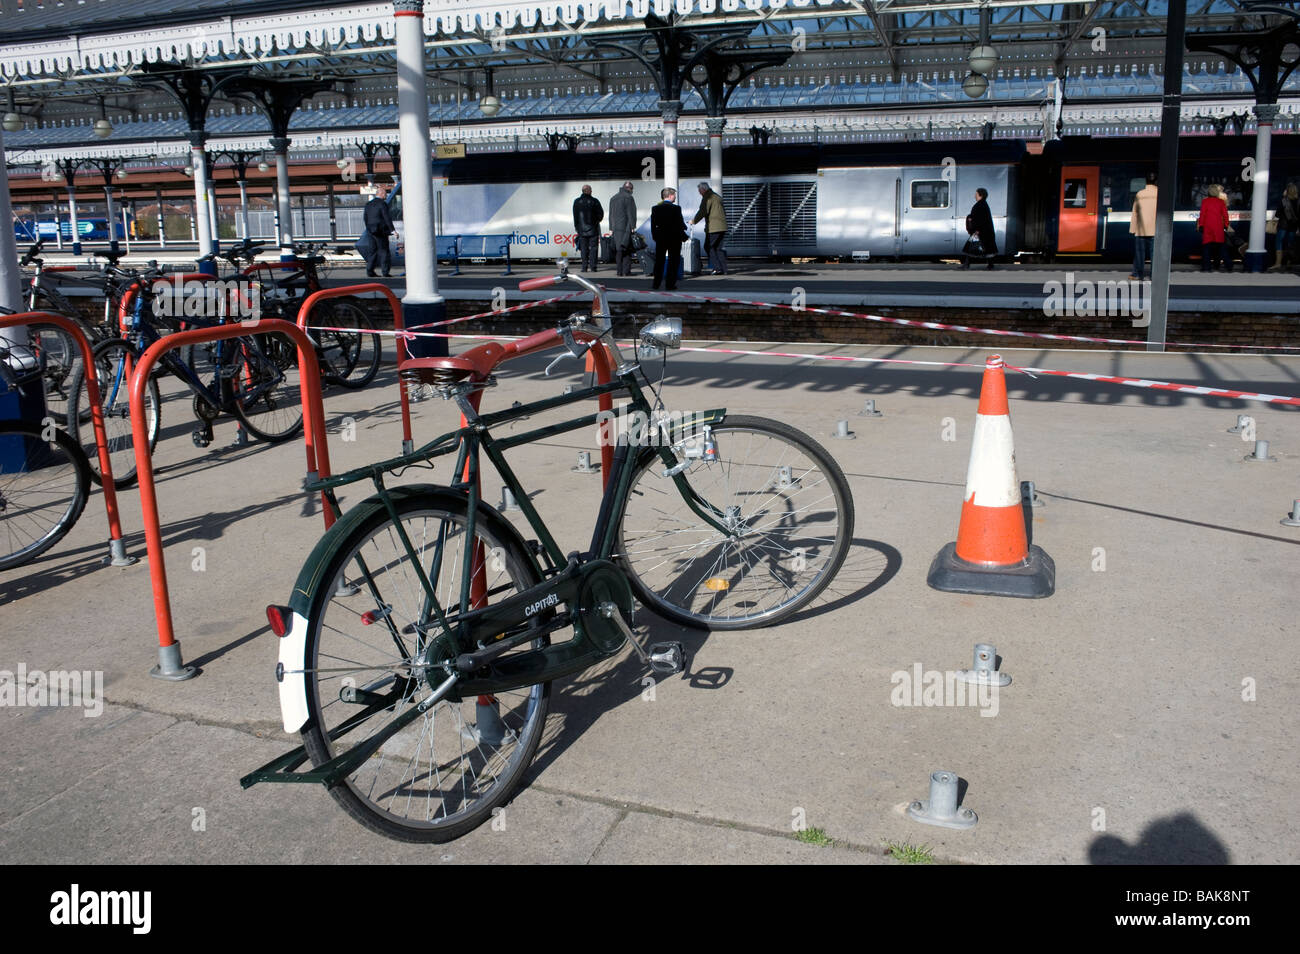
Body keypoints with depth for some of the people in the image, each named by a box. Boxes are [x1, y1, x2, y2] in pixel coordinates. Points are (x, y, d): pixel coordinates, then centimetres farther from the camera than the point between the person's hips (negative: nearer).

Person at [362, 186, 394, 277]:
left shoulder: (368, 204, 12)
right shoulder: (382, 204, -11)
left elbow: (366, 218, 15)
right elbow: (387, 218, -15)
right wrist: (392, 230, -14)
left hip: (372, 231, 7)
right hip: (381, 231, -7)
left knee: (373, 251, 13)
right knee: (384, 251, -2)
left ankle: (369, 270, 10)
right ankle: (385, 271, -4)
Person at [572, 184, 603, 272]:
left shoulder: (577, 202, 3)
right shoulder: (594, 201, -5)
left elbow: (575, 216, 6)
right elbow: (601, 214, -2)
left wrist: (576, 227, 14)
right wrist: (597, 221, 17)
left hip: (582, 229, 2)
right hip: (593, 229, -2)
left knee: (584, 248, 5)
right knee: (593, 248, 2)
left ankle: (584, 267, 1)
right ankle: (592, 266, -3)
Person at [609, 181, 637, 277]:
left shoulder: (613, 198, 17)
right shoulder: (629, 198, -6)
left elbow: (611, 215, 18)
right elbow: (631, 214, -11)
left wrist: (611, 229, 19)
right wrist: (633, 227, -8)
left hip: (616, 228, 6)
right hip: (626, 227, -6)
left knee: (618, 250, 7)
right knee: (627, 249, -3)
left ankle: (619, 270, 5)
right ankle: (626, 270, -7)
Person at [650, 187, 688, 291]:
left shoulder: (655, 208, 0)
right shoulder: (676, 209, -12)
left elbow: (653, 225, 2)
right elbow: (680, 225, -11)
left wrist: (655, 237, 12)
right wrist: (685, 236, 1)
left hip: (660, 239, 4)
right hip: (674, 239, -4)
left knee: (659, 261, 11)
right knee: (673, 262, 5)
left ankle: (656, 284, 10)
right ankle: (670, 284, 3)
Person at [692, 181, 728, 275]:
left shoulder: (707, 197, -8)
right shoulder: (717, 197, 21)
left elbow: (703, 211, -16)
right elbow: (723, 212, 25)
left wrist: (694, 220, -5)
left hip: (713, 227, -9)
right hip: (722, 226, 9)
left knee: (708, 247, -2)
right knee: (718, 248, 12)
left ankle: (717, 268, -9)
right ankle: (723, 269, 9)